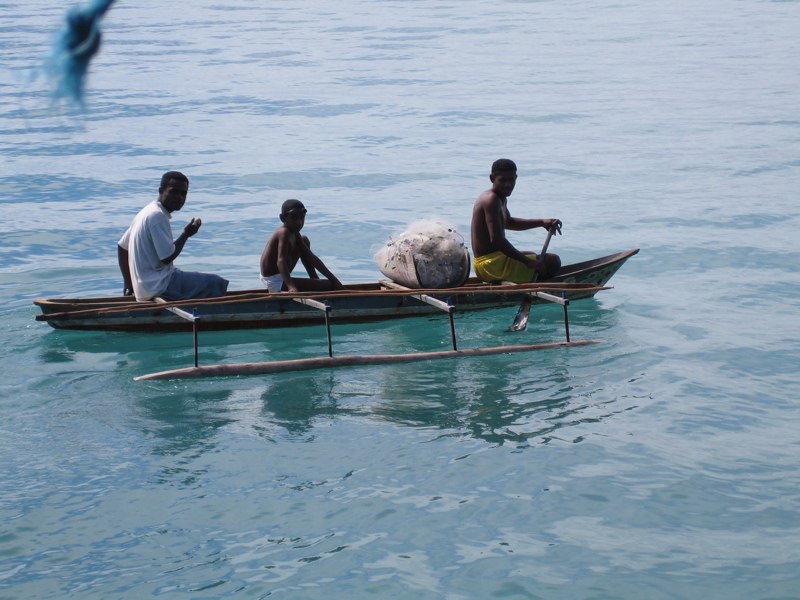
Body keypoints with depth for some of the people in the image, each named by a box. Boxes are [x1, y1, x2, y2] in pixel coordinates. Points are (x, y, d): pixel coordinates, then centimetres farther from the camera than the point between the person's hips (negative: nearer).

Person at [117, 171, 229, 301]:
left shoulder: (146, 212, 15)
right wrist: (186, 234, -8)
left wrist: (128, 284, 20)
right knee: (217, 284, -12)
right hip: (159, 286, -10)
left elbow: (122, 246, 20)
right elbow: (167, 257, -21)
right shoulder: (158, 216, -16)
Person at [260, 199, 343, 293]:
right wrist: (291, 286, -46)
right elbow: (281, 261, -32)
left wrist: (332, 277, 9)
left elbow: (311, 257, 12)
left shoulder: (294, 234, 9)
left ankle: (315, 282, 23)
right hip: (276, 283, -10)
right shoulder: (284, 233, -20)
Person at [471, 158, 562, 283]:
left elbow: (508, 223, 33)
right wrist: (528, 262, -25)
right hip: (492, 266, -11)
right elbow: (496, 239, -28)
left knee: (531, 256, 38)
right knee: (553, 262, -10)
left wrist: (542, 222, 22)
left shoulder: (500, 198, 13)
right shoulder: (492, 200, -19)